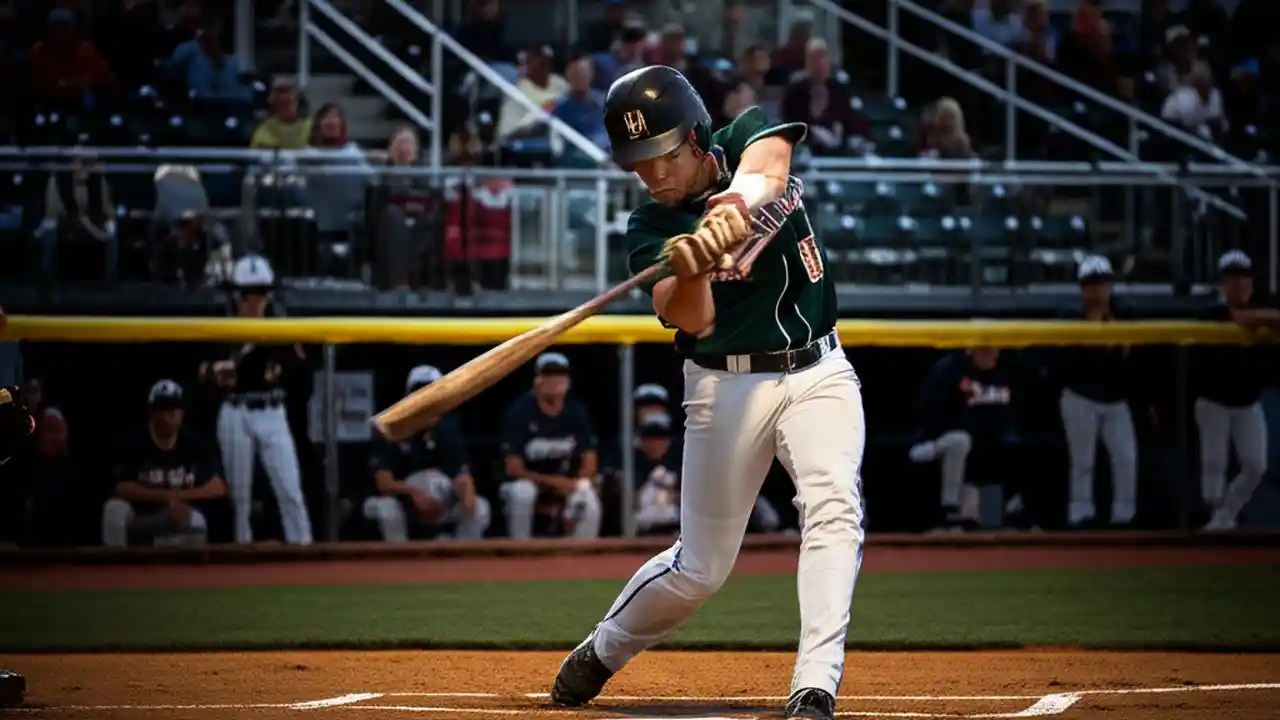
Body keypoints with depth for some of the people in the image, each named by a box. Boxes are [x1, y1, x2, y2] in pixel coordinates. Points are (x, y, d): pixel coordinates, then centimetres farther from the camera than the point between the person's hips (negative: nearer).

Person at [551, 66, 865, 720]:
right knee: (700, 567, 4)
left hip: (818, 372, 0)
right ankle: (600, 653, 31)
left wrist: (733, 206, -50)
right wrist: (693, 269, -45)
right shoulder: (651, 228, -6)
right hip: (727, 388, 0)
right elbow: (691, 320, -23)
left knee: (833, 510, -23)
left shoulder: (746, 139, -2)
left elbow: (767, 165, -29)